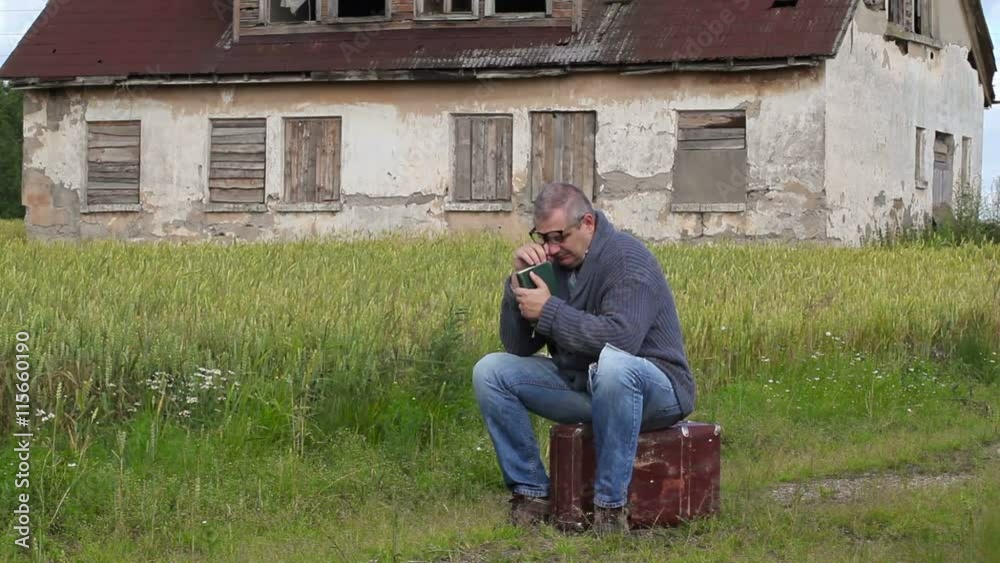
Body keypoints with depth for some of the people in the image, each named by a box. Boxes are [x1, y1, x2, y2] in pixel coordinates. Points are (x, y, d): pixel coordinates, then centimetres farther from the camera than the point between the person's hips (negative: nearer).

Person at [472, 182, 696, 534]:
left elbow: (621, 337, -34)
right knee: (489, 372, -5)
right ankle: (531, 492, -5)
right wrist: (518, 284, -11)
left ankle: (611, 504, -32)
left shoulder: (626, 258, -17)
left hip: (653, 388, -7)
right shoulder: (551, 262, 3)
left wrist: (550, 311, -26)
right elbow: (519, 348, 4)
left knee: (612, 363, -41)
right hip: (579, 383, 7)